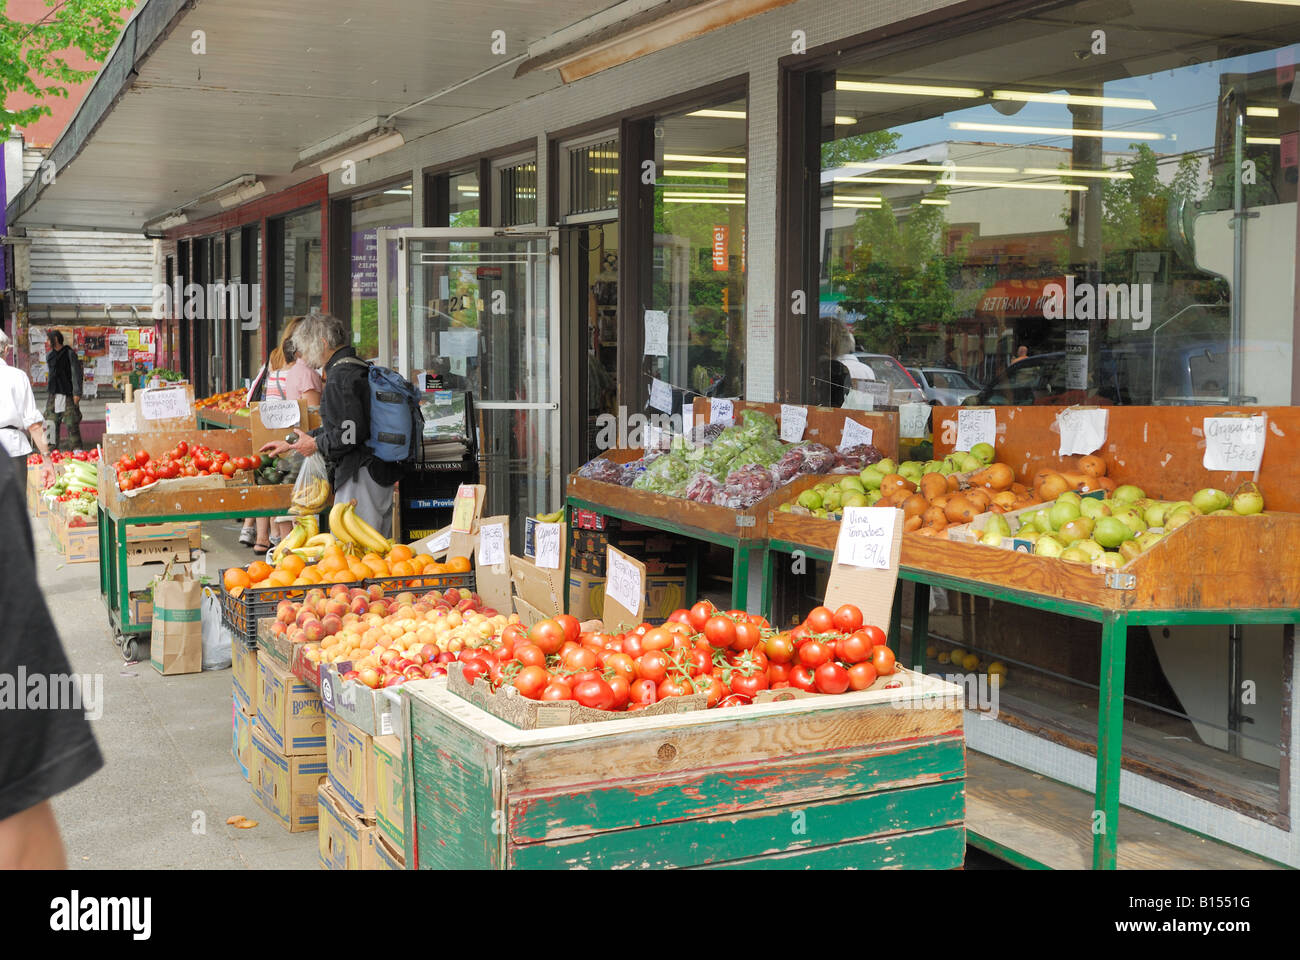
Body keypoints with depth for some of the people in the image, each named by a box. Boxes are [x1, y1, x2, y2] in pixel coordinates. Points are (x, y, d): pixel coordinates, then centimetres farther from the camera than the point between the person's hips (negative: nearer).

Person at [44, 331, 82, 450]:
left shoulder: (69, 353, -3)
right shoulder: (49, 355, 15)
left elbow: (76, 373, -7)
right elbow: (50, 374, 20)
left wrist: (77, 393, -14)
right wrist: (50, 393, 14)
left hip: (68, 395, -6)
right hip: (54, 395, 6)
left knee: (72, 424, -7)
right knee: (51, 425, 1)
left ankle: (76, 450, -4)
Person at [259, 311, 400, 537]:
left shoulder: (340, 377, -14)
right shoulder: (361, 369, 18)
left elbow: (352, 432, -23)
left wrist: (316, 444, -7)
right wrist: (291, 443, 29)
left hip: (360, 476, -10)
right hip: (383, 472, 10)